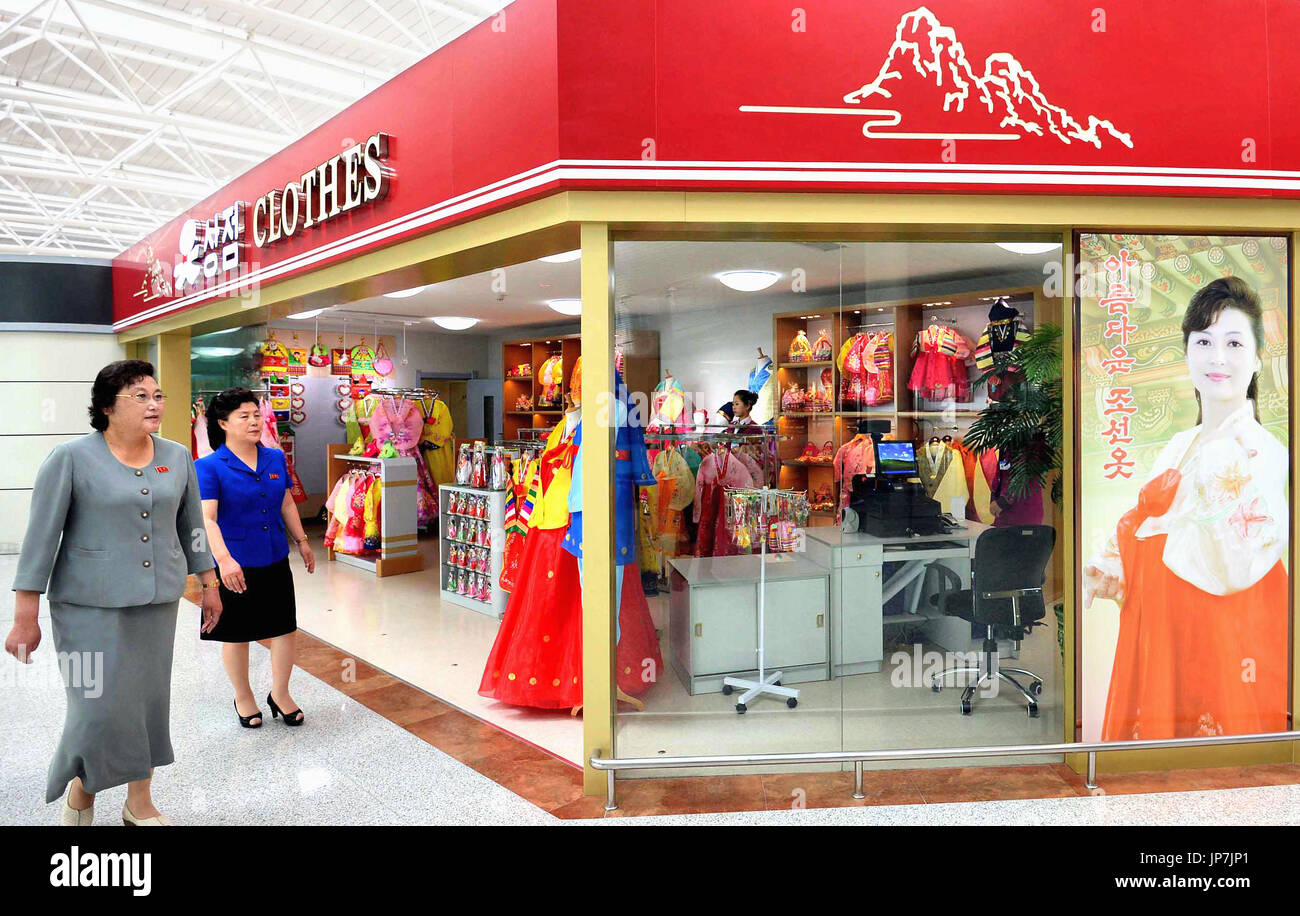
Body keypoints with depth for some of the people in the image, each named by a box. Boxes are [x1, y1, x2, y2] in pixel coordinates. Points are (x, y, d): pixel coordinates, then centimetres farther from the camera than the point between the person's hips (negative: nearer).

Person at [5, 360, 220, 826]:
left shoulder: (177, 457, 5)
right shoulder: (71, 458, -8)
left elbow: (192, 527, 15)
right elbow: (41, 537, -8)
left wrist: (209, 584, 15)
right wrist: (25, 618, -9)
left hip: (158, 604, 4)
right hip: (91, 607, -4)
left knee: (150, 700, 10)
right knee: (100, 706, -4)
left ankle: (140, 802, 27)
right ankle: (80, 790, 26)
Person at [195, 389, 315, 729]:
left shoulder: (276, 458, 4)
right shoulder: (209, 467, -13)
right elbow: (206, 518, -23)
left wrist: (302, 540, 18)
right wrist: (224, 559, -36)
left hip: (275, 561, 5)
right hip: (234, 566, -4)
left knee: (285, 627, 8)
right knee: (236, 634, 11)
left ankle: (280, 693, 29)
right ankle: (243, 698, 32)